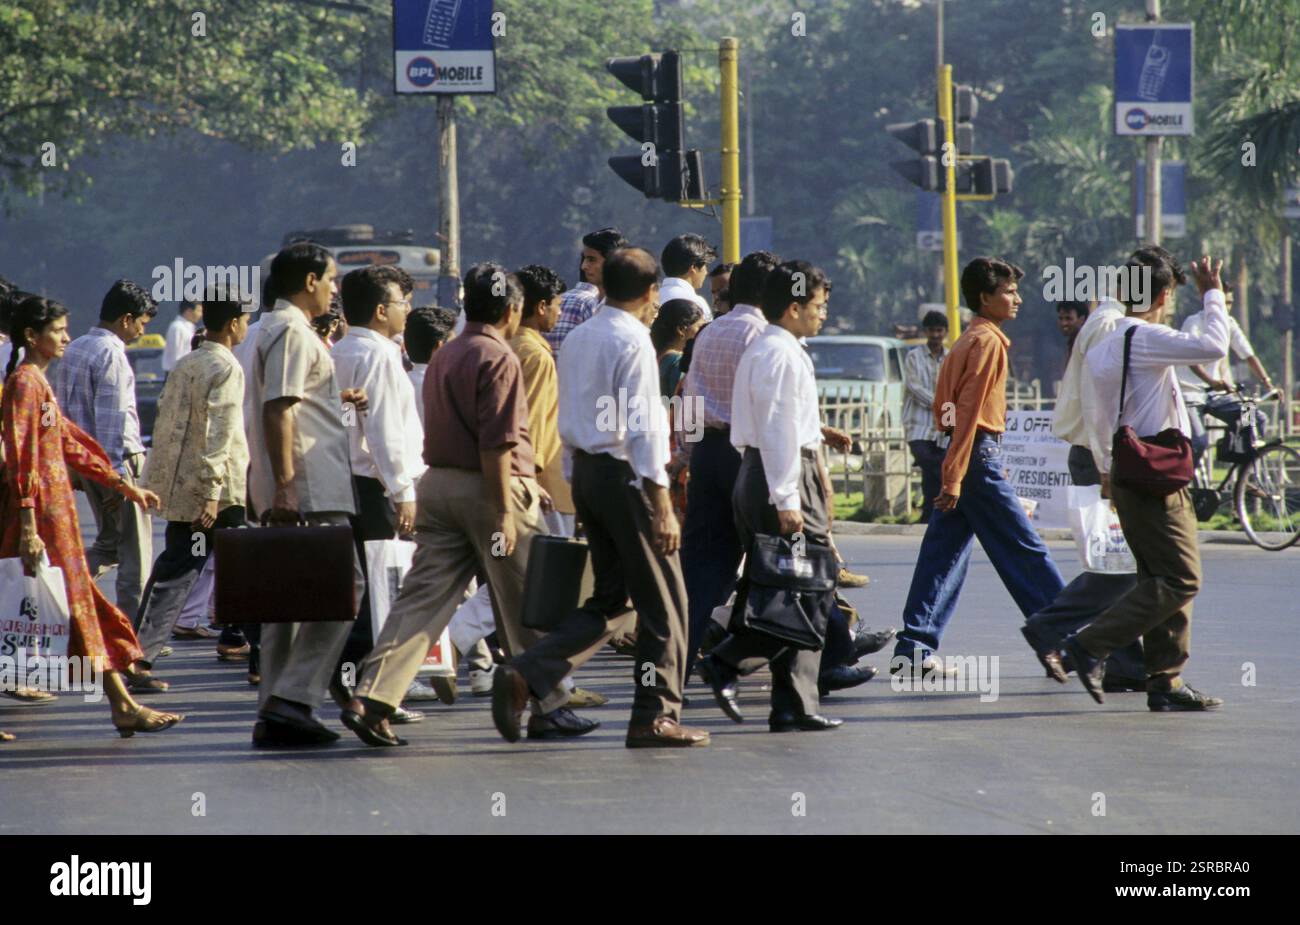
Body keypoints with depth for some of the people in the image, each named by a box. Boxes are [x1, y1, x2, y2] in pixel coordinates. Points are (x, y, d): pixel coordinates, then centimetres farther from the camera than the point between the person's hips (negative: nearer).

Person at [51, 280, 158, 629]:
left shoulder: (73, 350, 11)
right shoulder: (111, 354, -16)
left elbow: (62, 408, 16)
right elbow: (111, 419, -20)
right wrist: (117, 476, -20)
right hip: (118, 458, -8)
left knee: (109, 541, 21)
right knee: (136, 550, -1)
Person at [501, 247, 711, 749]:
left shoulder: (576, 339, 13)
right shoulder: (633, 341, -13)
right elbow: (642, 428, -17)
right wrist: (661, 505, -17)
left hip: (585, 468, 8)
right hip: (625, 473, -8)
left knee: (609, 599, 13)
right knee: (661, 598, 3)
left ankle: (525, 673, -3)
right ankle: (655, 716, 6)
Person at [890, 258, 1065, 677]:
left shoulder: (967, 341, 17)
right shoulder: (987, 341, -12)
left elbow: (943, 406, 21)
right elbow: (968, 411, -18)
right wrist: (954, 477, -22)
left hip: (960, 456, 10)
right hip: (980, 456, -10)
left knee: (944, 555, 6)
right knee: (1024, 551, -2)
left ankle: (913, 648, 2)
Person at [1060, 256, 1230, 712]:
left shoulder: (1102, 348, 14)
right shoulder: (1147, 339, -14)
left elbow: (1097, 421, 21)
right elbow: (1213, 347, -24)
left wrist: (1106, 471, 29)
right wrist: (1213, 293, -11)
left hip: (1124, 474, 10)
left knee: (1162, 579, 11)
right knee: (1179, 580, -9)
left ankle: (1165, 682, 9)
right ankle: (1091, 644, -13)